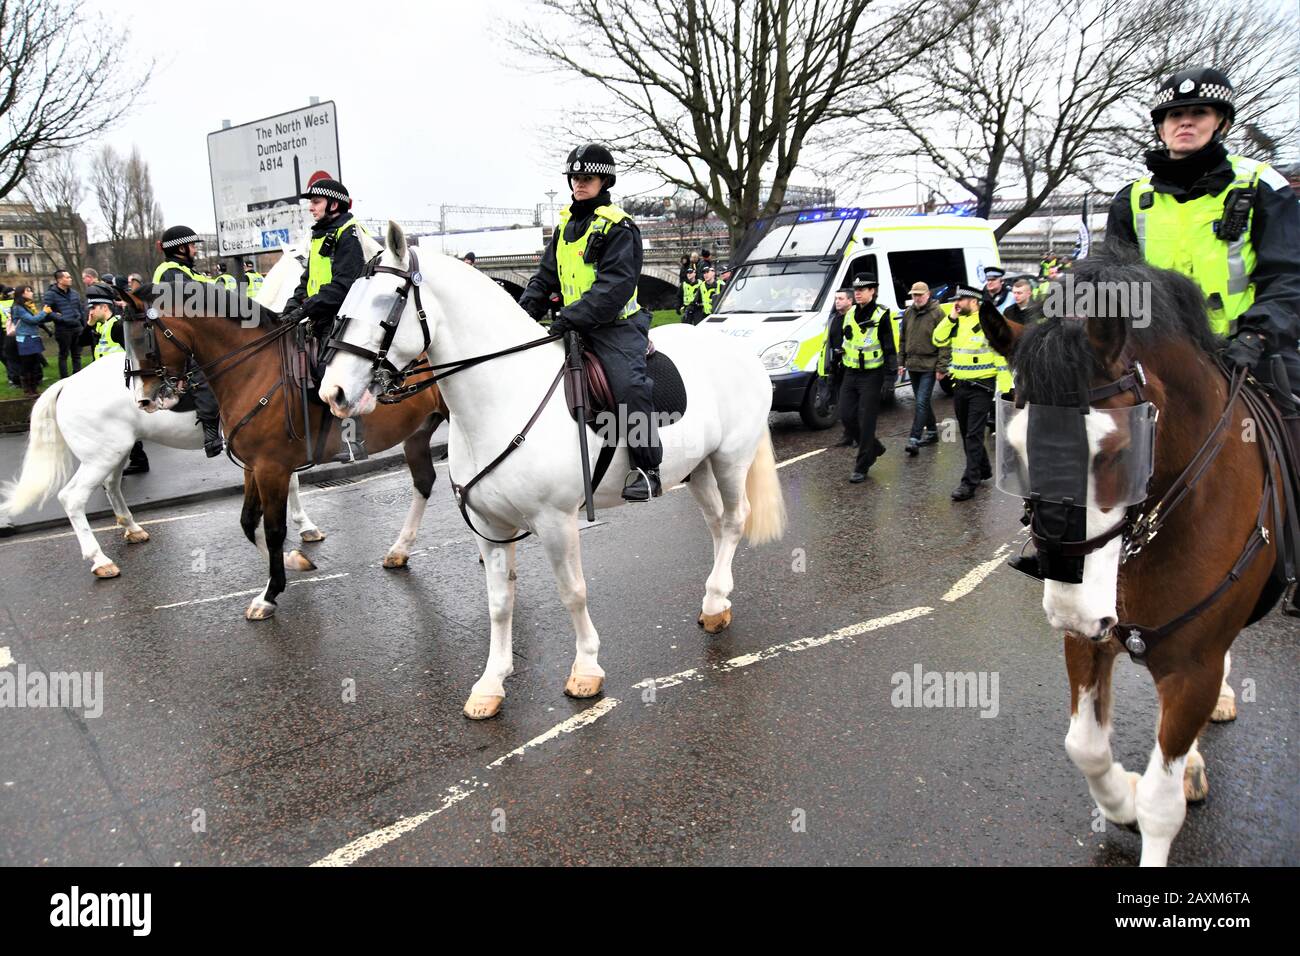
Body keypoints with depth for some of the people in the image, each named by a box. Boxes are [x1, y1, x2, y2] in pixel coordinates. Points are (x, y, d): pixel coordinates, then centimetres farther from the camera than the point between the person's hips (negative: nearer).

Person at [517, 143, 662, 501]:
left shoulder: (618, 227, -8)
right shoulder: (565, 225, 16)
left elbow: (614, 286, -20)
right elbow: (545, 276, 17)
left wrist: (571, 317, -27)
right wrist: (523, 312, 1)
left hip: (616, 325, -8)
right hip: (573, 326, 8)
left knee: (630, 385, -26)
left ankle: (648, 471, -19)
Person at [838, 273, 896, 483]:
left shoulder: (881, 315, -8)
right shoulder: (850, 315, 11)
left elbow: (890, 348, -9)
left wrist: (890, 377, -15)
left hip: (872, 375, -6)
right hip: (851, 374, 7)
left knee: (866, 422, -4)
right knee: (846, 417, 4)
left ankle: (862, 468, 5)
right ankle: (874, 448, 27)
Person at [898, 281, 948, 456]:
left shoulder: (937, 313, -7)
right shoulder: (908, 313, 10)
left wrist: (942, 367, -14)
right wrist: (901, 361, 13)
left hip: (929, 366, -6)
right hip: (913, 365, 7)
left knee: (922, 402, -12)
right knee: (923, 402, 16)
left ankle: (914, 439, -16)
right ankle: (932, 432, 30)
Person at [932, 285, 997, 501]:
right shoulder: (957, 321, 9)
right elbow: (938, 340, 1)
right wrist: (951, 317, -8)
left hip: (981, 387, -7)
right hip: (960, 386, 7)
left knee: (974, 435, -9)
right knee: (966, 432, 16)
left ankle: (969, 483, -8)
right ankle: (983, 470, 34)